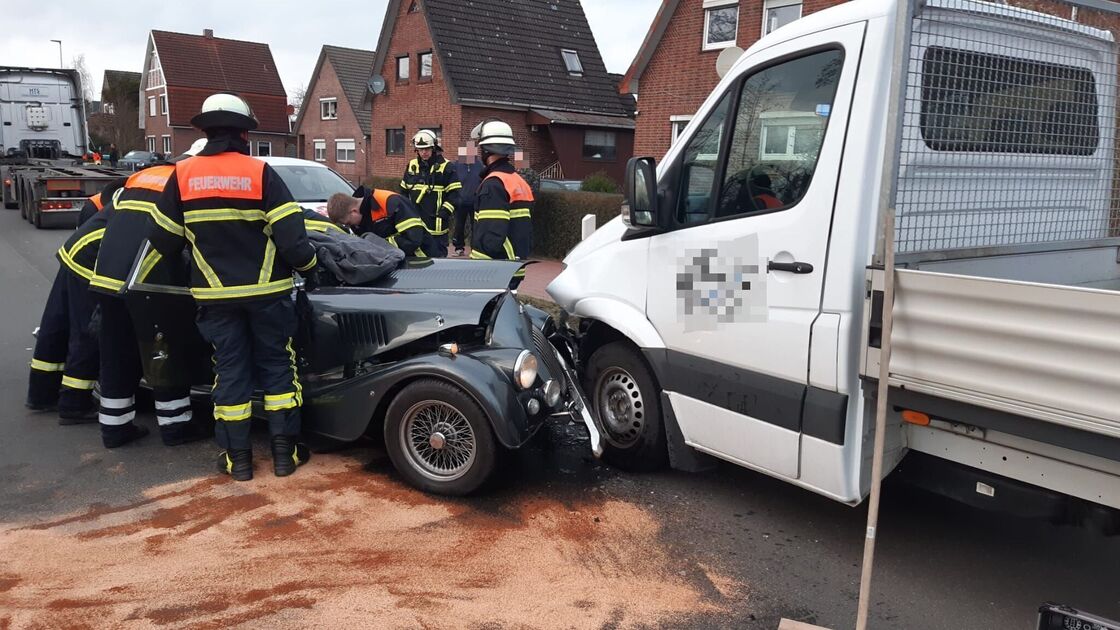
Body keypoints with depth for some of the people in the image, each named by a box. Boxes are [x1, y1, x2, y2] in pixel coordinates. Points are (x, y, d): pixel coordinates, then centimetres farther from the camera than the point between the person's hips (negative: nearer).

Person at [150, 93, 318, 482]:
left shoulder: (182, 176, 0)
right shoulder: (260, 173, -9)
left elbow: (163, 238, 6)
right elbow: (290, 234, -13)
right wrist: (308, 267, 4)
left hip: (215, 294, 2)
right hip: (267, 290, -2)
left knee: (229, 369, 11)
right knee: (277, 365, 10)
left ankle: (237, 457, 15)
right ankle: (285, 451, 13)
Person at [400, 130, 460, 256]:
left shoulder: (445, 167, -5)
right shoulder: (412, 165, 10)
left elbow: (454, 195, -8)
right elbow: (404, 191, 20)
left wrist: (443, 214, -15)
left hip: (436, 226, -5)